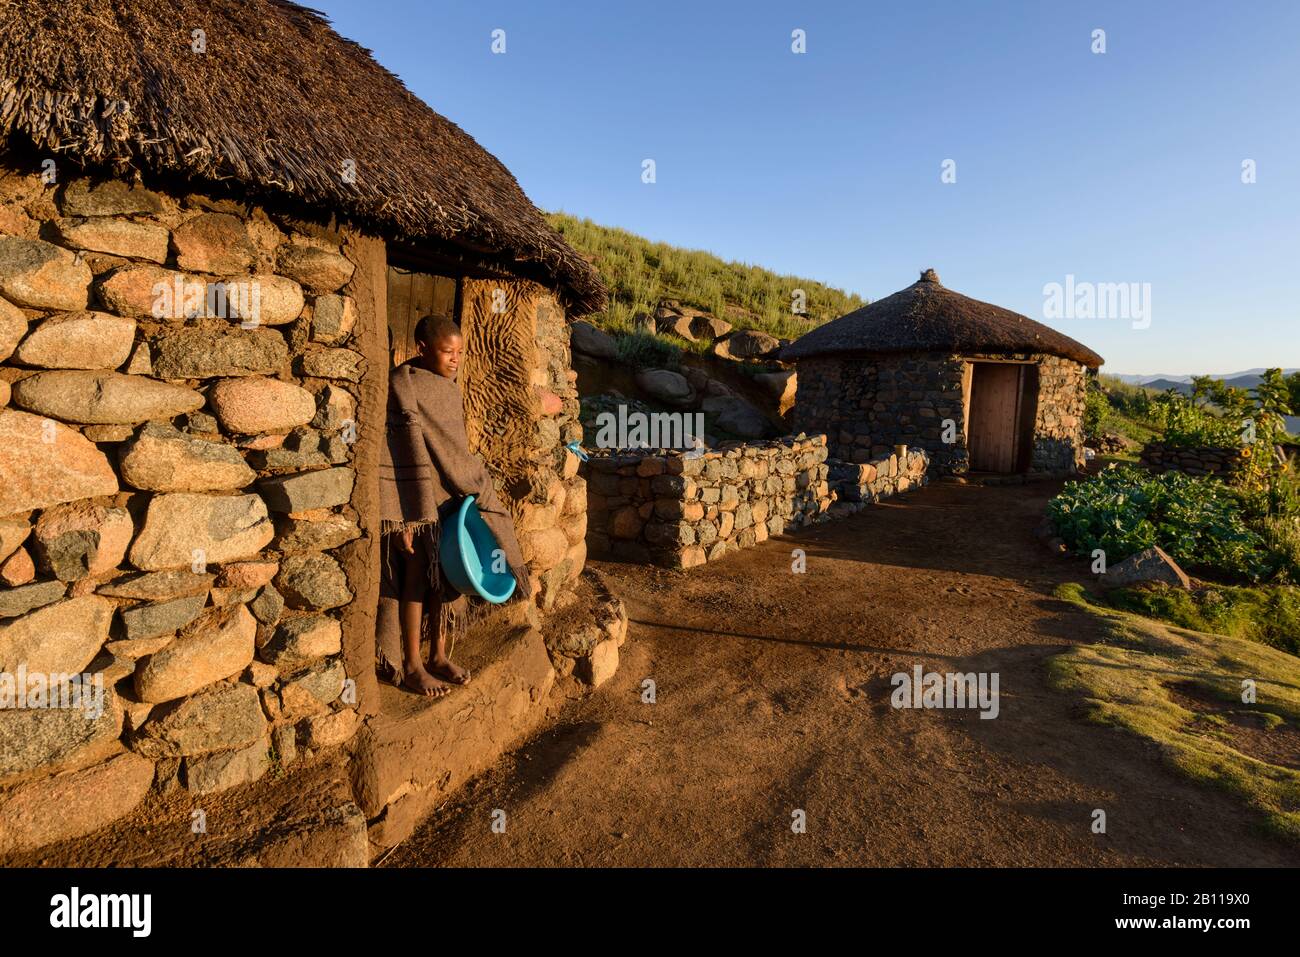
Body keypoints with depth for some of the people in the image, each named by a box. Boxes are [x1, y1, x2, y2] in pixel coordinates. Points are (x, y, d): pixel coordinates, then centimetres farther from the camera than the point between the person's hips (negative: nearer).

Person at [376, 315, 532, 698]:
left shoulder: (448, 386, 9)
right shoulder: (401, 386, -15)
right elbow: (406, 454, -19)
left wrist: (474, 489, 13)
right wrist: (407, 518, -20)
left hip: (448, 494, 7)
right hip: (412, 498, -7)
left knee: (447, 575, 12)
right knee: (416, 579, 2)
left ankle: (439, 655, 28)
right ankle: (410, 666, 18)